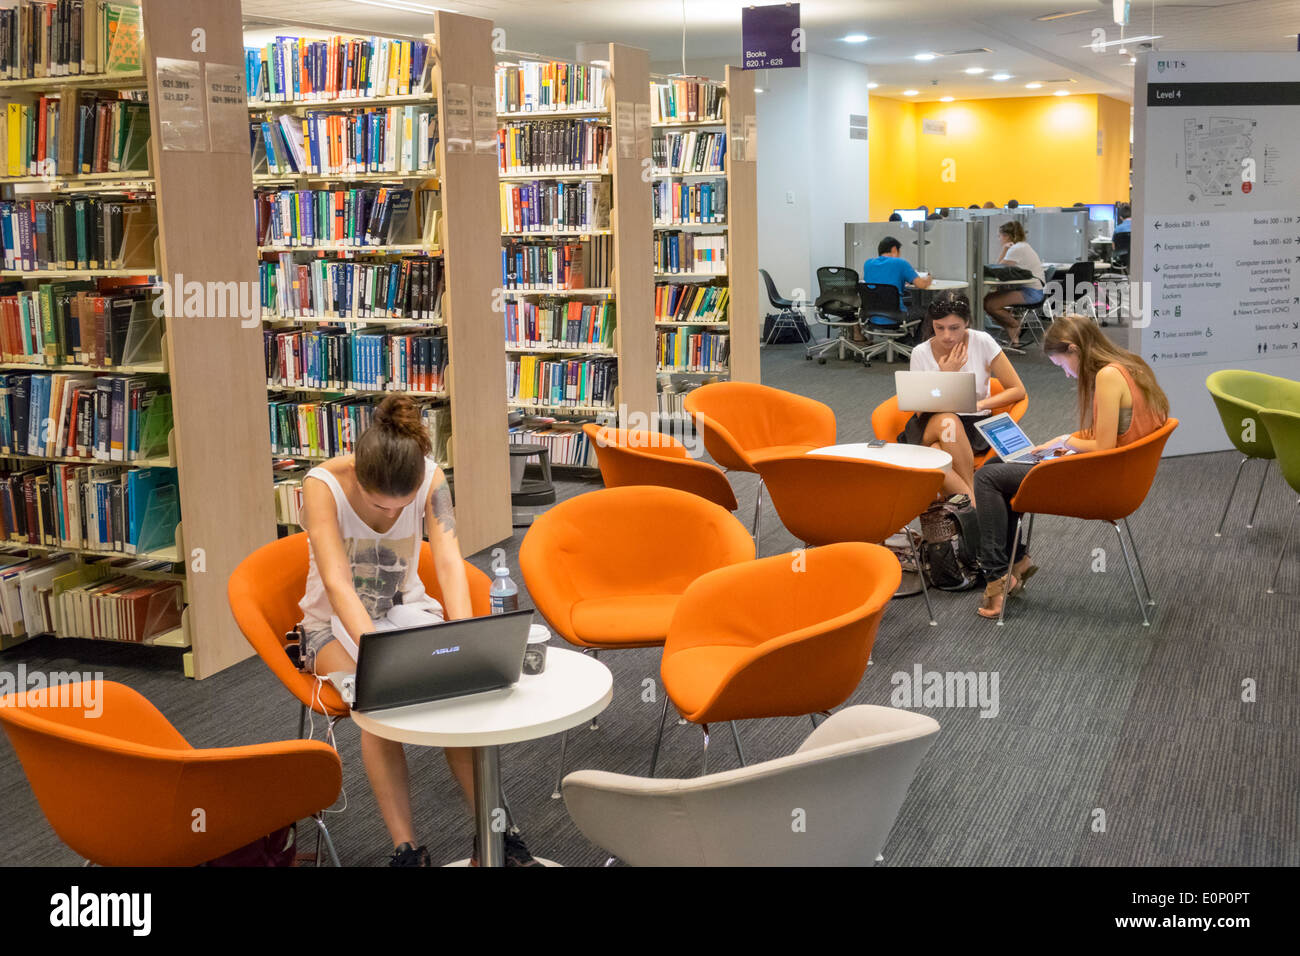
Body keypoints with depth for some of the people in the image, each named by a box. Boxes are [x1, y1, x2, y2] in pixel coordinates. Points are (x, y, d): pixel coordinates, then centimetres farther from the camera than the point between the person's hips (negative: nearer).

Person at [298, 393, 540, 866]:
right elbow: (337, 584, -33)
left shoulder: (431, 478, -15)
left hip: (407, 609, 2)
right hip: (337, 624, -2)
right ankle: (405, 848, -26)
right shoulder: (323, 485, -25)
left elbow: (449, 562, -22)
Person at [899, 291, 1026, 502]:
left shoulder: (982, 342, -3)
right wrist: (946, 376, -11)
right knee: (947, 421, -37)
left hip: (974, 426, -1)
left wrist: (979, 405, -13)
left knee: (938, 452, -35)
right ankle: (972, 499, -34)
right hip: (930, 428, 1)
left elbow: (1018, 390, -1)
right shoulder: (921, 354, -1)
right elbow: (922, 412, -2)